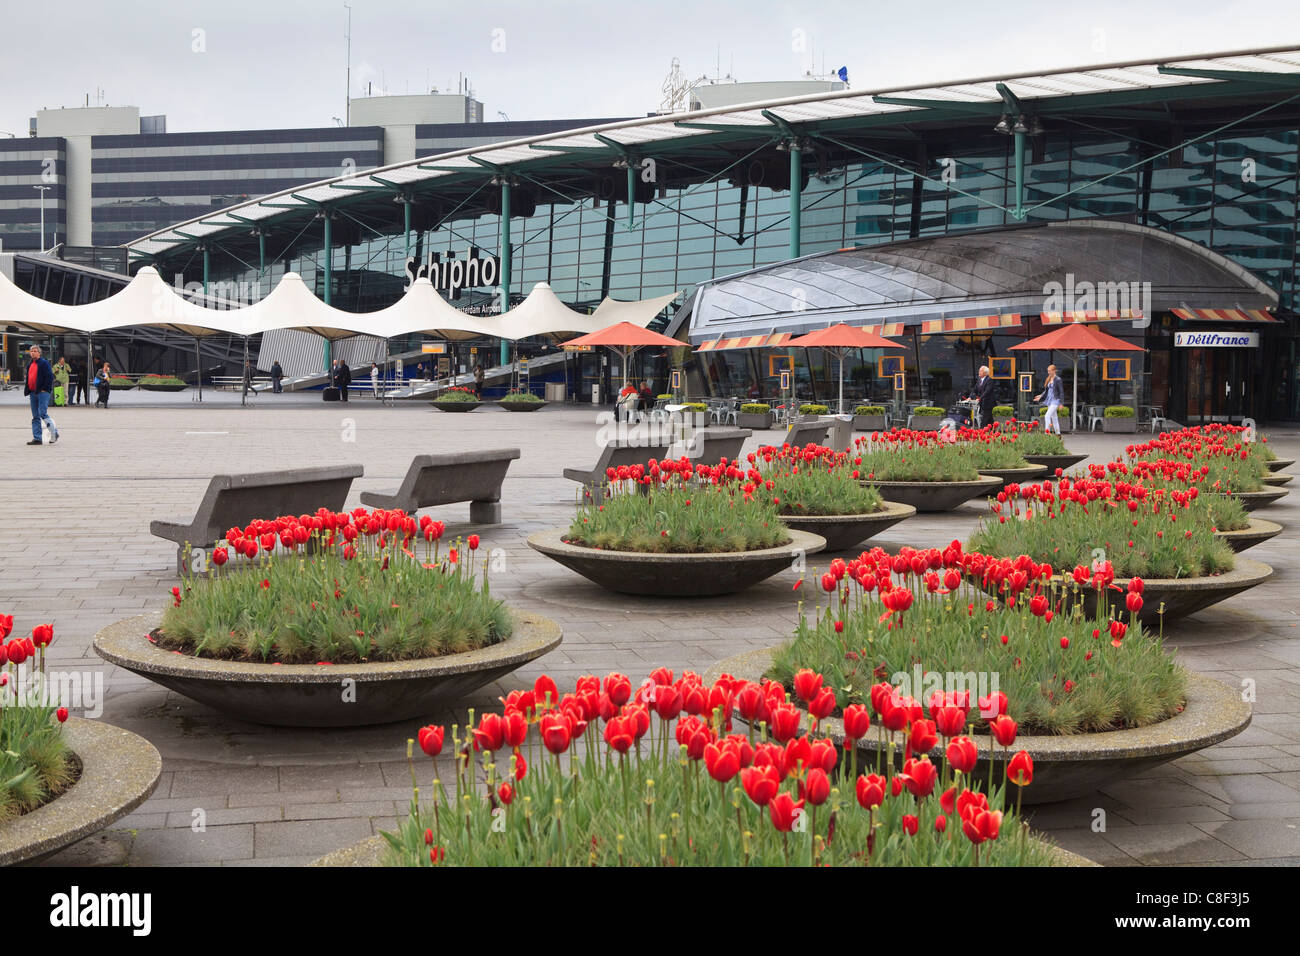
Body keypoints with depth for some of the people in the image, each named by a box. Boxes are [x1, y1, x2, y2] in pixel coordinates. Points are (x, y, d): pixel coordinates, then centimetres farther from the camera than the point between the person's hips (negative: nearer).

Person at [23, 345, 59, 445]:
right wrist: (27, 391, 15)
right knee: (35, 417, 6)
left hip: (43, 392, -8)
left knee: (43, 413, -15)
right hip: (33, 393, 8)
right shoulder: (30, 365, 19)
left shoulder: (44, 363, -5)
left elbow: (50, 376, -12)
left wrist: (44, 389, -15)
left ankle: (54, 433, 0)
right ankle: (37, 438, 6)